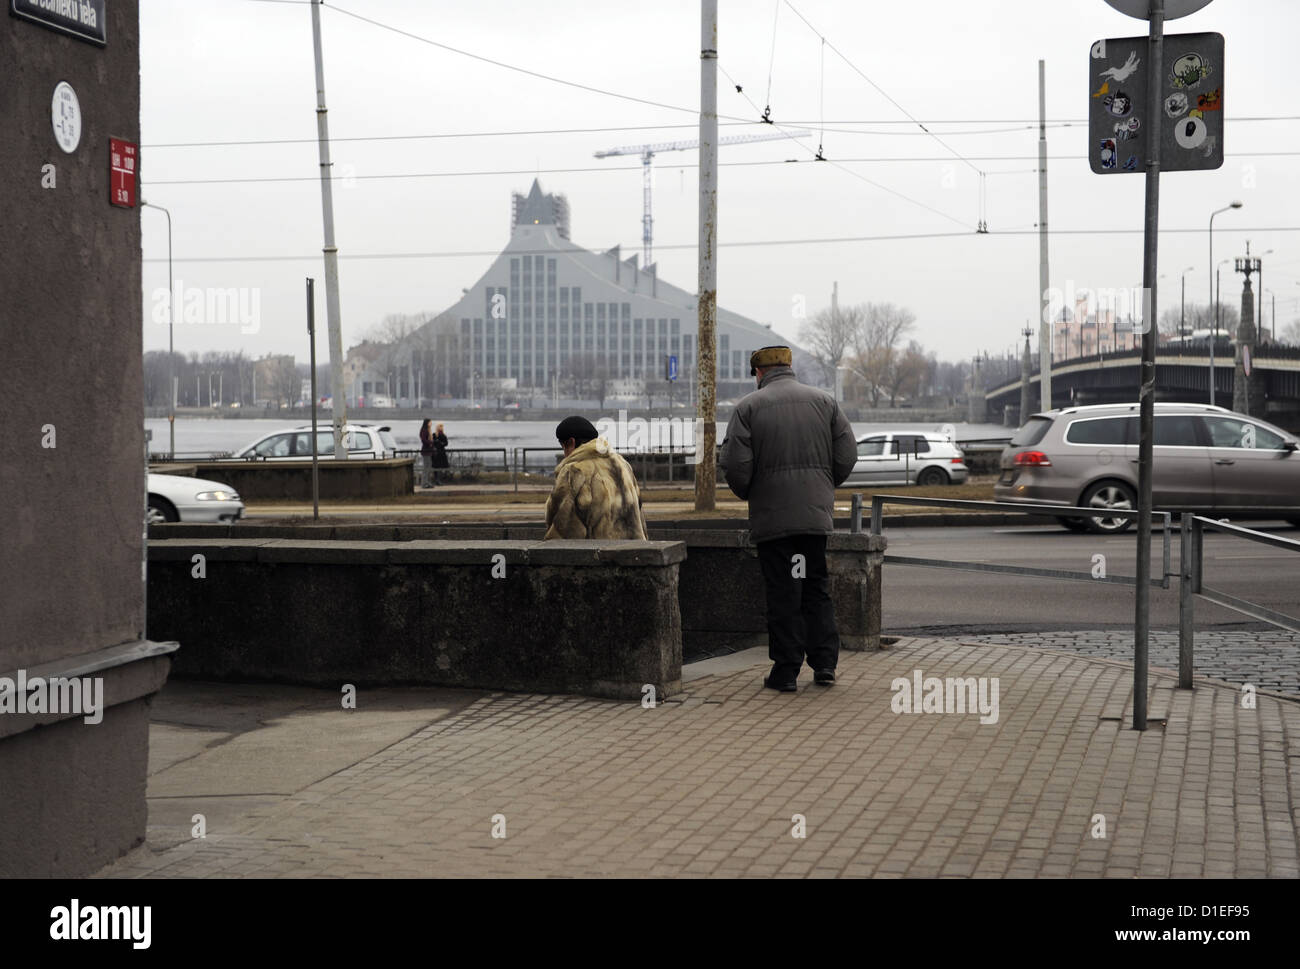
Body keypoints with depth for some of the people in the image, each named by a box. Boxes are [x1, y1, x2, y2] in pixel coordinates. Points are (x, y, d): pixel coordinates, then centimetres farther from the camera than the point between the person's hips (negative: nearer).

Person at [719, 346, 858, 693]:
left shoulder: (748, 407, -4)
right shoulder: (824, 401, 7)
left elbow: (734, 463, -11)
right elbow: (847, 454, 3)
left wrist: (747, 493, 8)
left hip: (772, 516, -3)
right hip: (817, 513, 3)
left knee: (783, 594, 2)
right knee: (817, 589, 14)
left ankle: (786, 671, 3)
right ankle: (825, 663, 9)